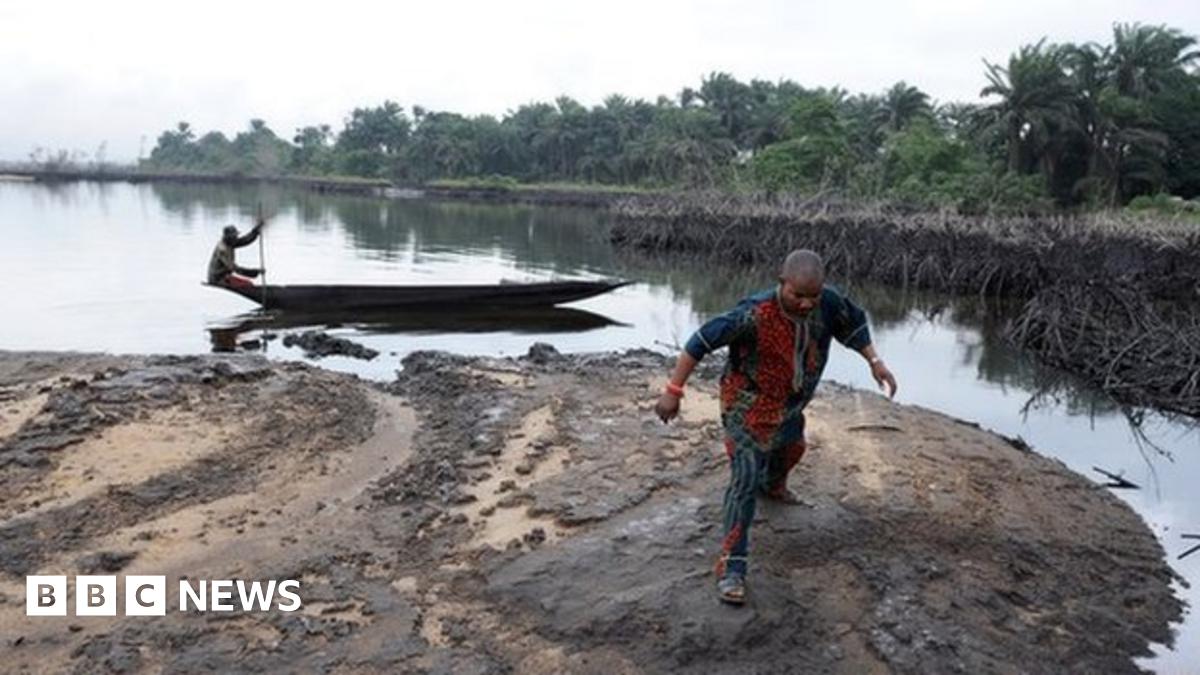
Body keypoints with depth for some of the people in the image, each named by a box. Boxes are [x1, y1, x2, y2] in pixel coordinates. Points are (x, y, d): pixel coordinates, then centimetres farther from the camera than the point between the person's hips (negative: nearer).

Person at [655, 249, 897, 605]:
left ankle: (773, 485, 67)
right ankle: (731, 566, -5)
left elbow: (853, 324, 5)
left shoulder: (829, 301, -18)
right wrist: (673, 390, -29)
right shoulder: (755, 314, -35)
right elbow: (702, 341, -31)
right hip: (748, 404, -7)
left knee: (791, 448, 32)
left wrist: (875, 360, -3)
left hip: (790, 403, 7)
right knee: (745, 479, -14)